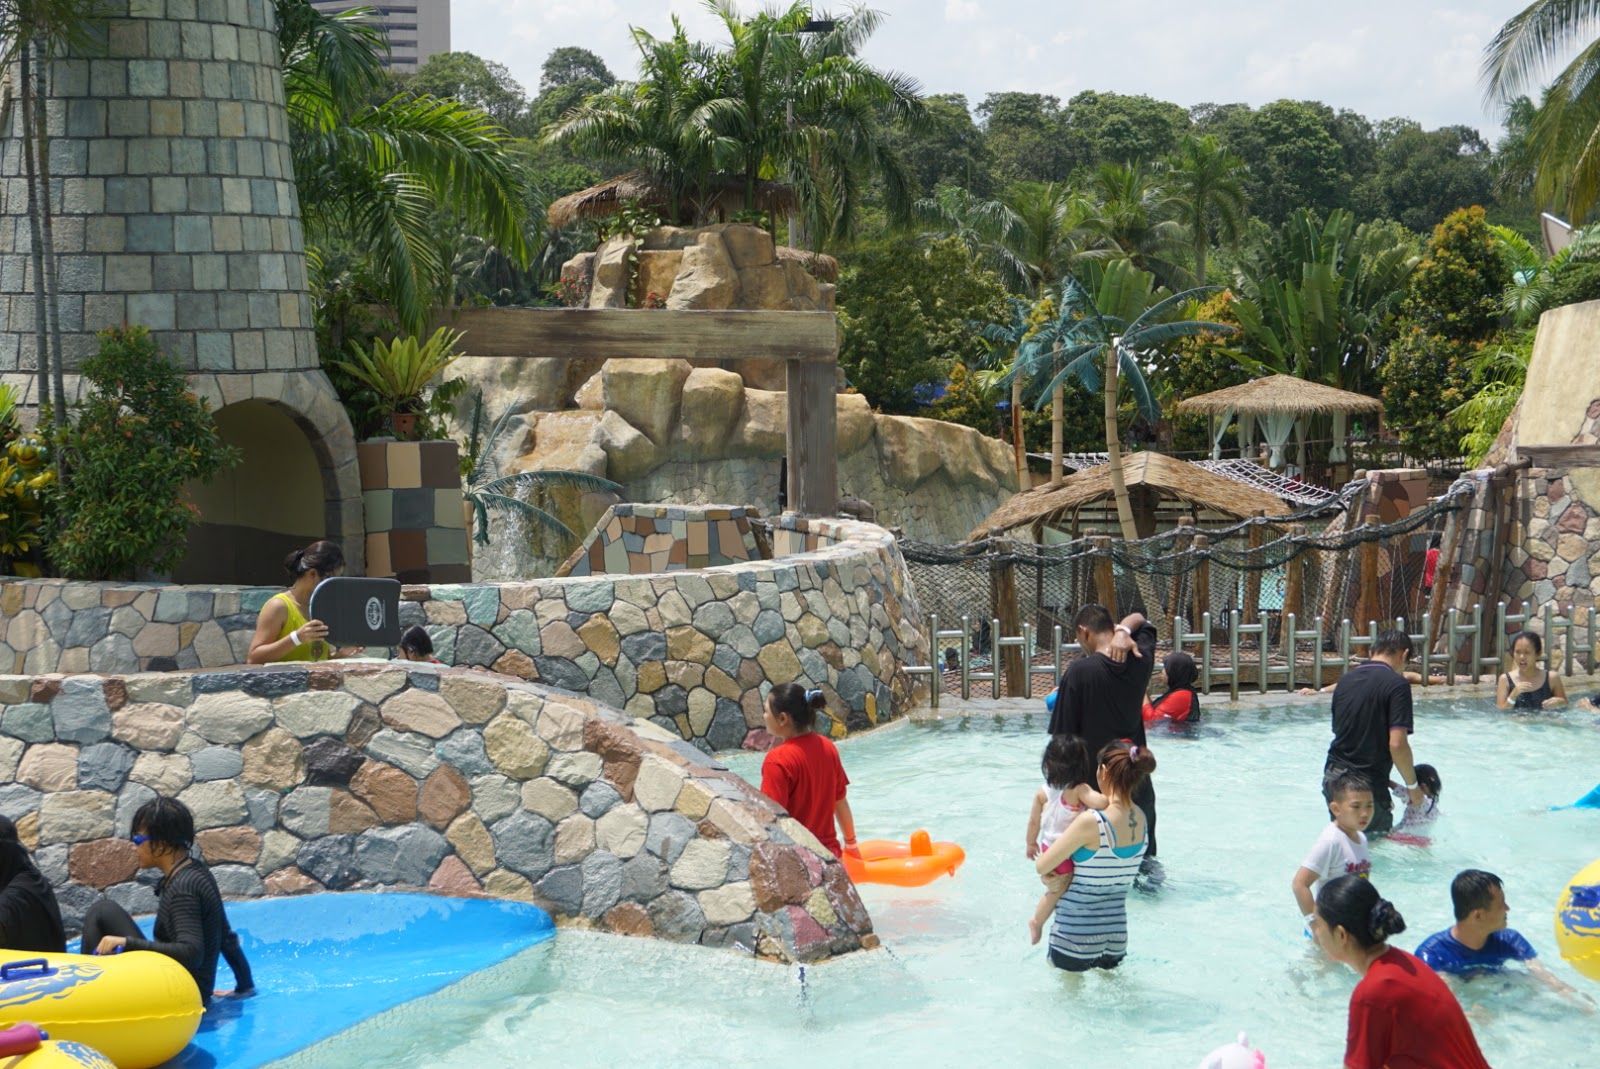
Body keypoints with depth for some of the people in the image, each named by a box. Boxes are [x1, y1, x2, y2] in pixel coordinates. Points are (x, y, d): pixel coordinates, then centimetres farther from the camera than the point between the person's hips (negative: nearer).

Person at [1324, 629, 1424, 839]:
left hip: (1332, 777, 7)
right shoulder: (1396, 684, -12)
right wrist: (1412, 786, -6)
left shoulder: (1346, 679, 10)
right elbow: (1397, 744, -20)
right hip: (1367, 783, -7)